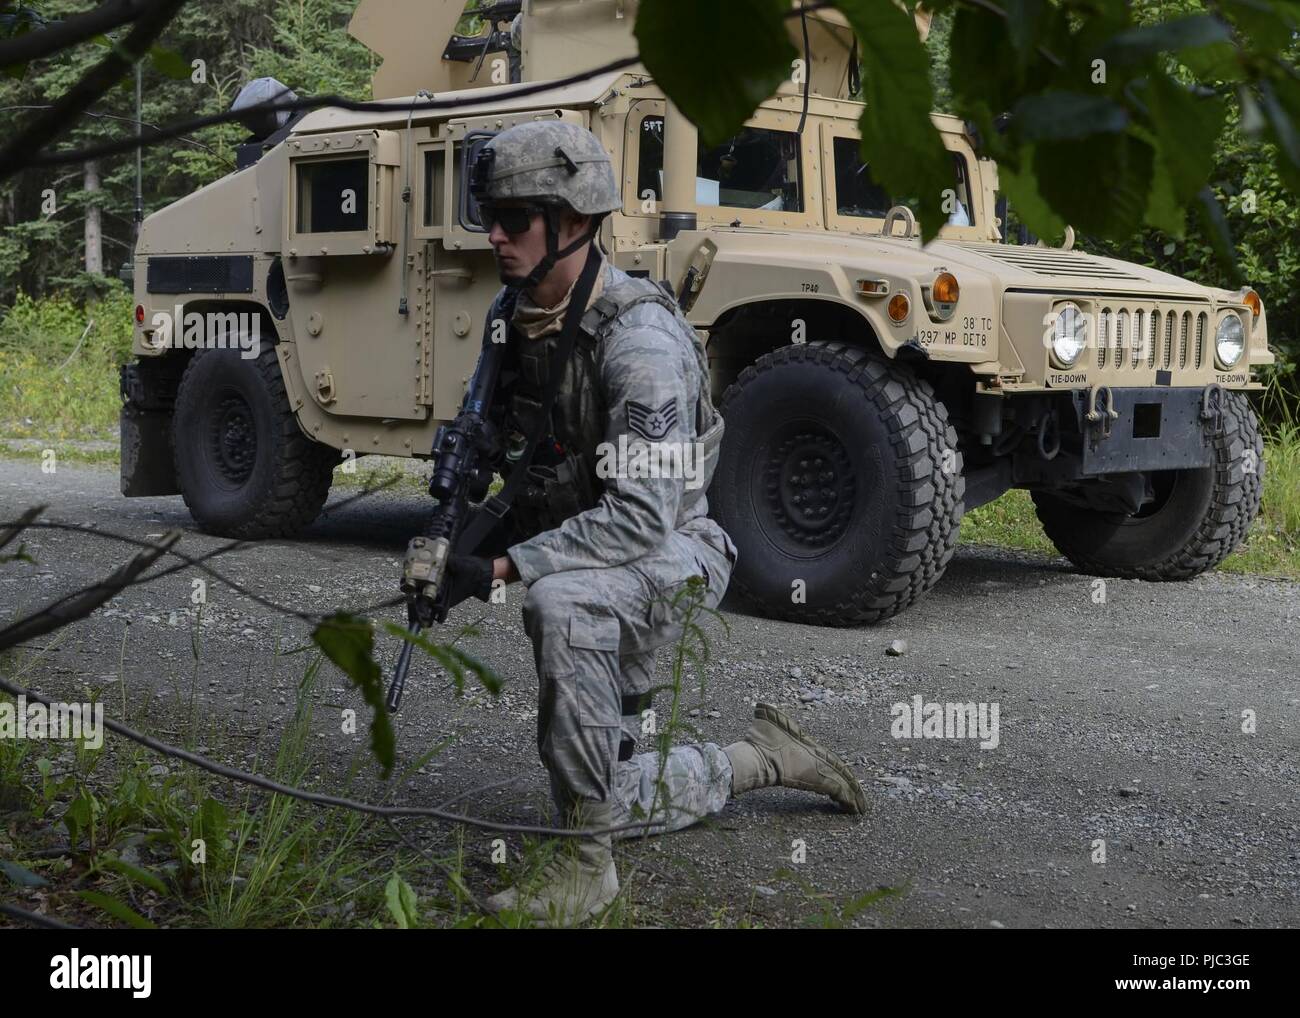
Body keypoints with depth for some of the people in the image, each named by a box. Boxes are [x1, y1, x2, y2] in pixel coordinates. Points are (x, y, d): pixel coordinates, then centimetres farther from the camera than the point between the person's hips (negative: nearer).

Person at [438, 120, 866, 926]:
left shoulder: (640, 336, -26)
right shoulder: (511, 316, -2)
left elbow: (641, 517, -31)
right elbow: (488, 436, 13)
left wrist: (502, 569, -32)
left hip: (671, 555, -8)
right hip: (581, 565, 8)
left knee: (562, 603, -42)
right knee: (614, 801, 13)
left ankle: (587, 863, -31)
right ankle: (766, 758, 37)